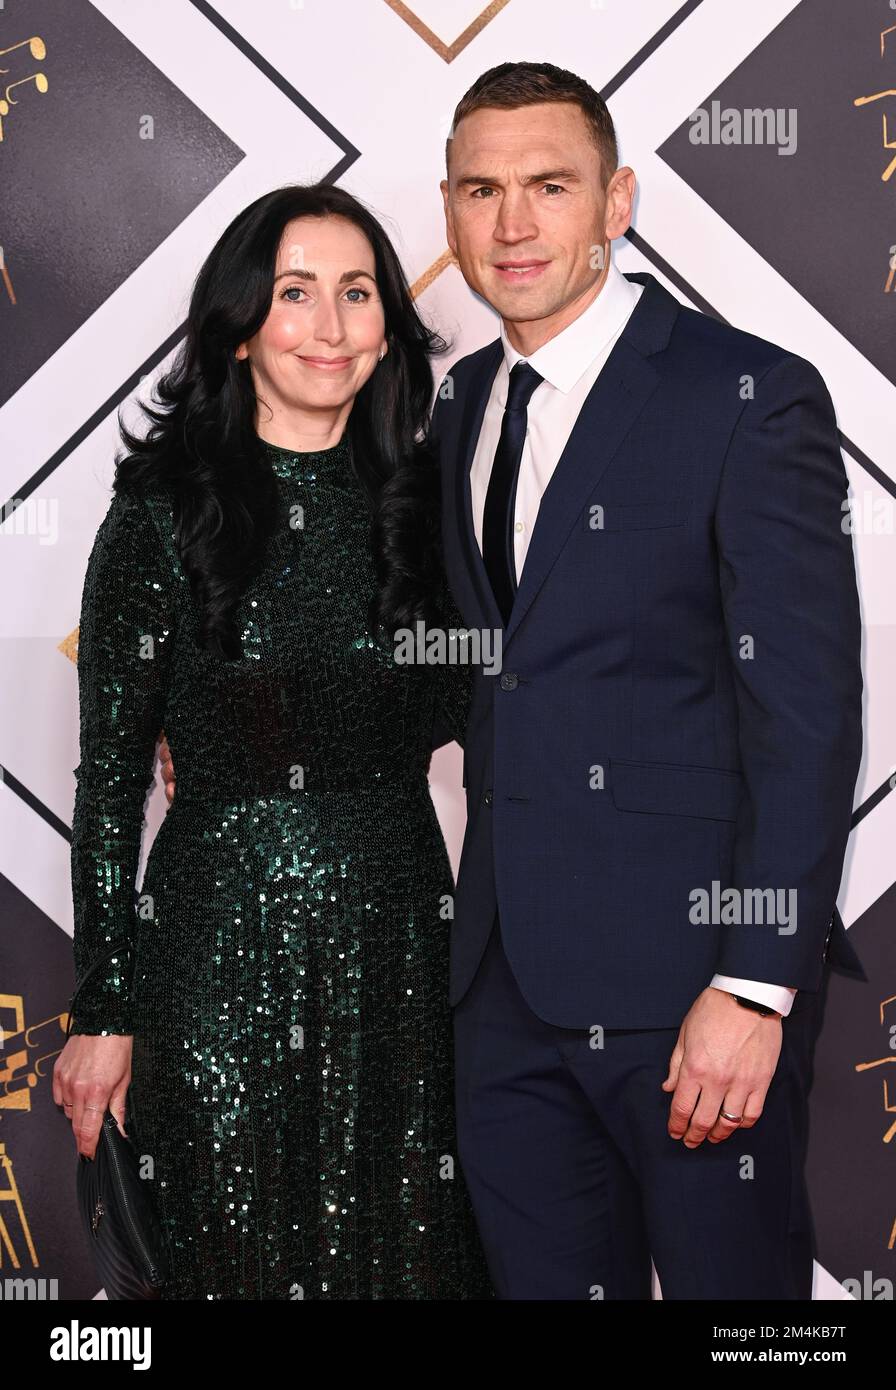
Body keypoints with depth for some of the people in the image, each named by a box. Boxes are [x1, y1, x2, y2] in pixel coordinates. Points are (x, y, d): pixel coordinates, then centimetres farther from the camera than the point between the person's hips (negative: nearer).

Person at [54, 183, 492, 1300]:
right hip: (226, 945, -4)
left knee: (415, 1253, 14)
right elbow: (109, 779, -5)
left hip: (401, 932, 4)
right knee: (244, 1259, 10)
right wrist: (105, 1012, -6)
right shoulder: (164, 513, -8)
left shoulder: (420, 499, 4)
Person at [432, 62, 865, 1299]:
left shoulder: (752, 398, -9)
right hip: (511, 975, 6)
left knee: (731, 1277, 5)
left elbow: (806, 716, -13)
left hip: (685, 968, -6)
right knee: (543, 1275, 14)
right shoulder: (464, 406, 13)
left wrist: (755, 986, -18)